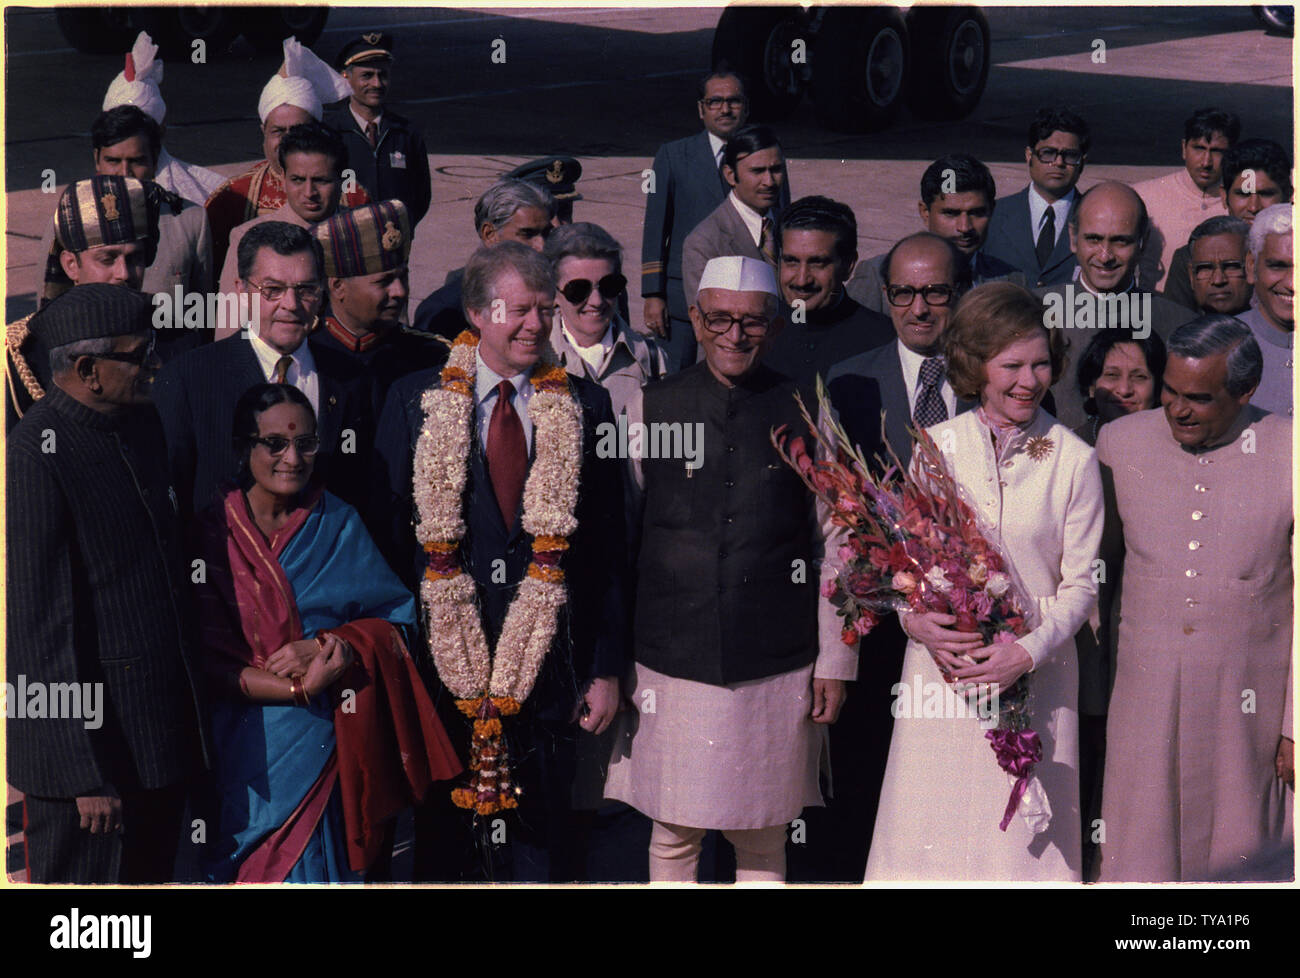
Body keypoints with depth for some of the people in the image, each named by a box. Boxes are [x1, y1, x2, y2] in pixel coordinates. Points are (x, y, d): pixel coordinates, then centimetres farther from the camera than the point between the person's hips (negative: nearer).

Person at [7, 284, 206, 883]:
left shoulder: (142, 424, 10)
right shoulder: (33, 457, -17)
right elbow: (42, 626, -19)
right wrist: (87, 773, -20)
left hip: (162, 738, 8)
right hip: (92, 745, -8)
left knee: (153, 875, 17)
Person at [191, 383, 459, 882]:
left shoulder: (338, 523, 5)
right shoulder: (215, 531, -2)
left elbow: (395, 621, 3)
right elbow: (206, 657, -6)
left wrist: (326, 647, -15)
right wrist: (299, 688, -18)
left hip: (327, 743, 1)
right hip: (246, 746, -1)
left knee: (314, 868, 1)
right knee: (251, 871, 0)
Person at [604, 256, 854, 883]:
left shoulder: (808, 414, 3)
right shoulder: (651, 408, 4)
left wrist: (835, 661, 4)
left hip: (777, 667, 0)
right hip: (671, 661, 0)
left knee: (763, 841, 7)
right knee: (672, 834, 6)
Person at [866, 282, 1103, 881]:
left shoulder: (1074, 461, -4)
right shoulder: (937, 445, 2)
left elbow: (1081, 585, -2)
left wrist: (1028, 651, -17)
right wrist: (915, 619, -11)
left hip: (1033, 668, -1)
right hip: (942, 661, 1)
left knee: (1021, 831, 4)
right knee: (934, 822, 5)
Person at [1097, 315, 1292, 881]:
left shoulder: (1286, 455, -7)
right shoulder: (1120, 442, 1)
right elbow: (1094, 563, 11)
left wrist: (1296, 726, -3)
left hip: (1249, 704, -2)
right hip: (1145, 698, 2)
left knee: (1239, 857, 8)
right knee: (1140, 859, 6)